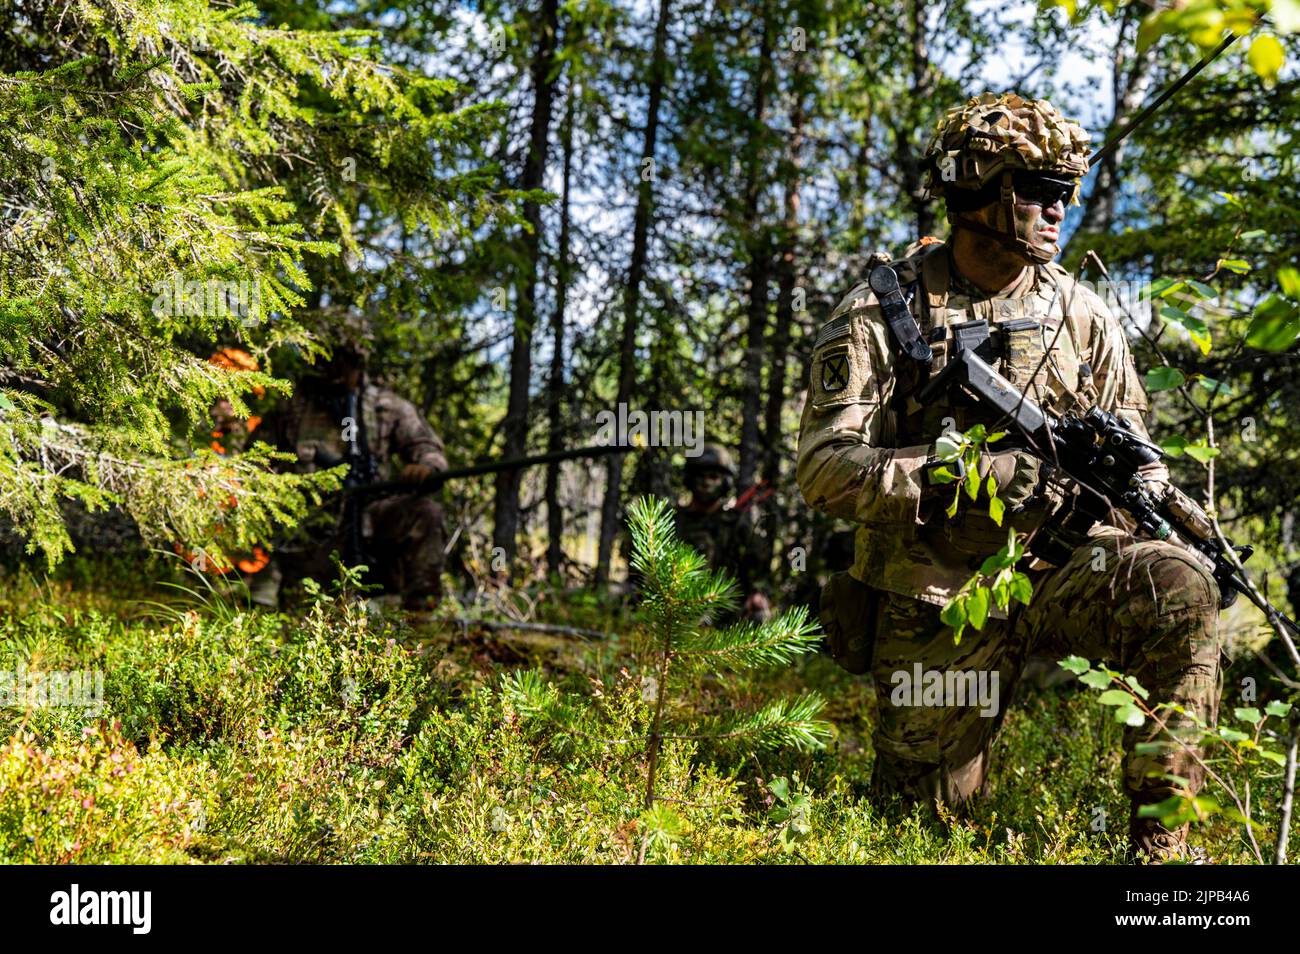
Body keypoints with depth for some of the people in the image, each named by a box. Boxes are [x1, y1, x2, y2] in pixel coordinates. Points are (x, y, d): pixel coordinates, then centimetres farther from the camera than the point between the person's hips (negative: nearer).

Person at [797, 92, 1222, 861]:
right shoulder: (882, 313, -8)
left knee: (1179, 589, -28)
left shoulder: (1081, 313, 3)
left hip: (1054, 566, 3)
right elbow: (825, 467, -16)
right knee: (933, 812, 5)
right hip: (937, 594, -2)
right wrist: (968, 476, -28)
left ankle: (1159, 841, -17)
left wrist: (1151, 489, -15)